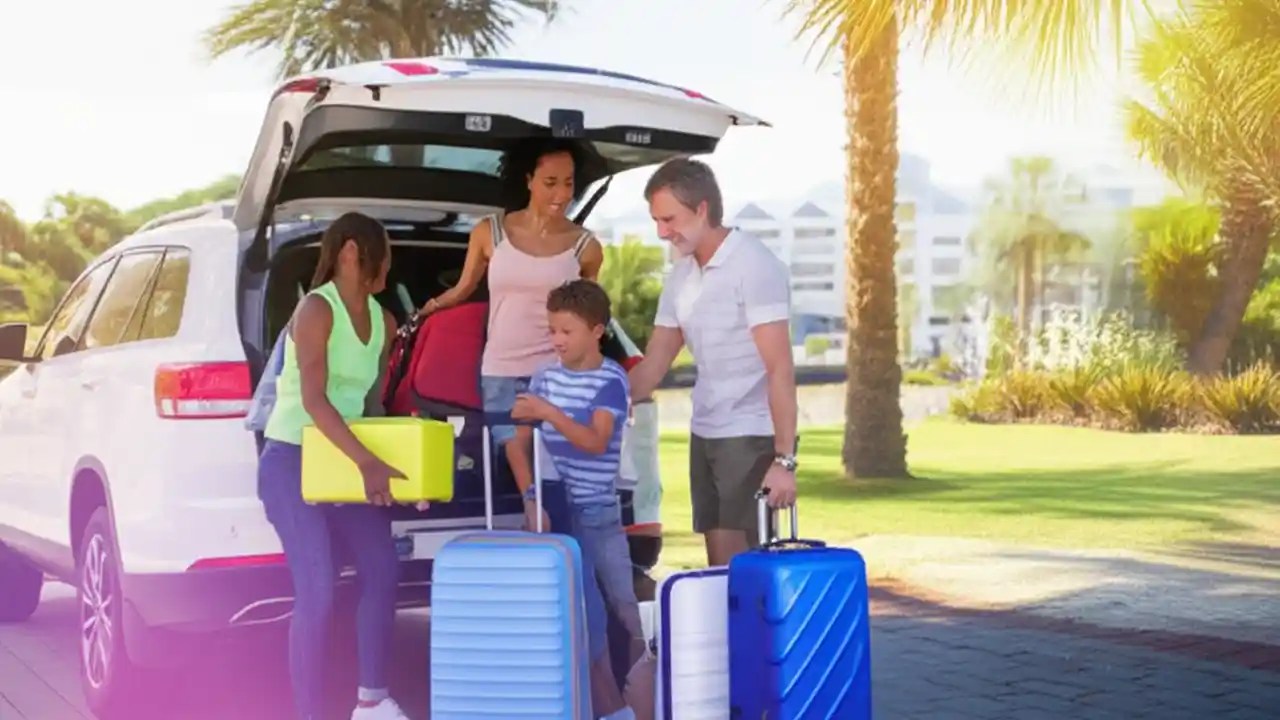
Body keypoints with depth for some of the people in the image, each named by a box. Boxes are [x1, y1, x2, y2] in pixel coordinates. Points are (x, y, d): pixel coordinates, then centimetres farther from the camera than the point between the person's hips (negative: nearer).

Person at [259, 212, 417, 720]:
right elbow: (314, 400, -26)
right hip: (291, 461, -8)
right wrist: (367, 462, -34)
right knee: (317, 593, -14)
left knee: (382, 571, 9)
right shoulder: (316, 309, -16)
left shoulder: (382, 322, 8)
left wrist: (377, 460, 1)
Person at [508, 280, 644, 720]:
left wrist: (549, 413, -31)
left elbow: (596, 442, -20)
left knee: (620, 603, 1)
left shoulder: (611, 380, -7)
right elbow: (520, 442, 6)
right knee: (580, 610, 3)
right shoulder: (546, 377, 6)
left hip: (596, 511, -3)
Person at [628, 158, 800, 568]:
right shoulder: (680, 277, 10)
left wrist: (784, 459, -21)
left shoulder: (754, 266, -13)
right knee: (719, 564, 9)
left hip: (752, 437, -7)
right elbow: (652, 366, 15)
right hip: (704, 434, 7)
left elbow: (780, 369, -17)